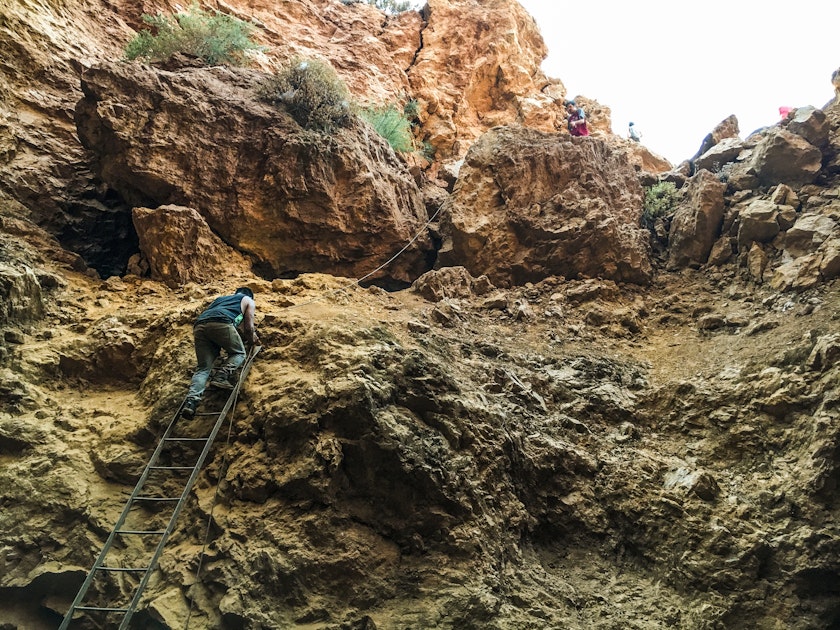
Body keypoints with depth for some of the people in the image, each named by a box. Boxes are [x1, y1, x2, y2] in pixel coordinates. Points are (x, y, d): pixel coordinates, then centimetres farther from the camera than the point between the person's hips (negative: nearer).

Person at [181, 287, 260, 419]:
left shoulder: (220, 298, 44)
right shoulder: (248, 300, 31)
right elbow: (249, 328, 25)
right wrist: (253, 339, 48)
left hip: (199, 326, 5)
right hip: (221, 323, -5)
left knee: (203, 367, 5)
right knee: (239, 353, 17)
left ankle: (191, 400, -19)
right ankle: (221, 377, -10)